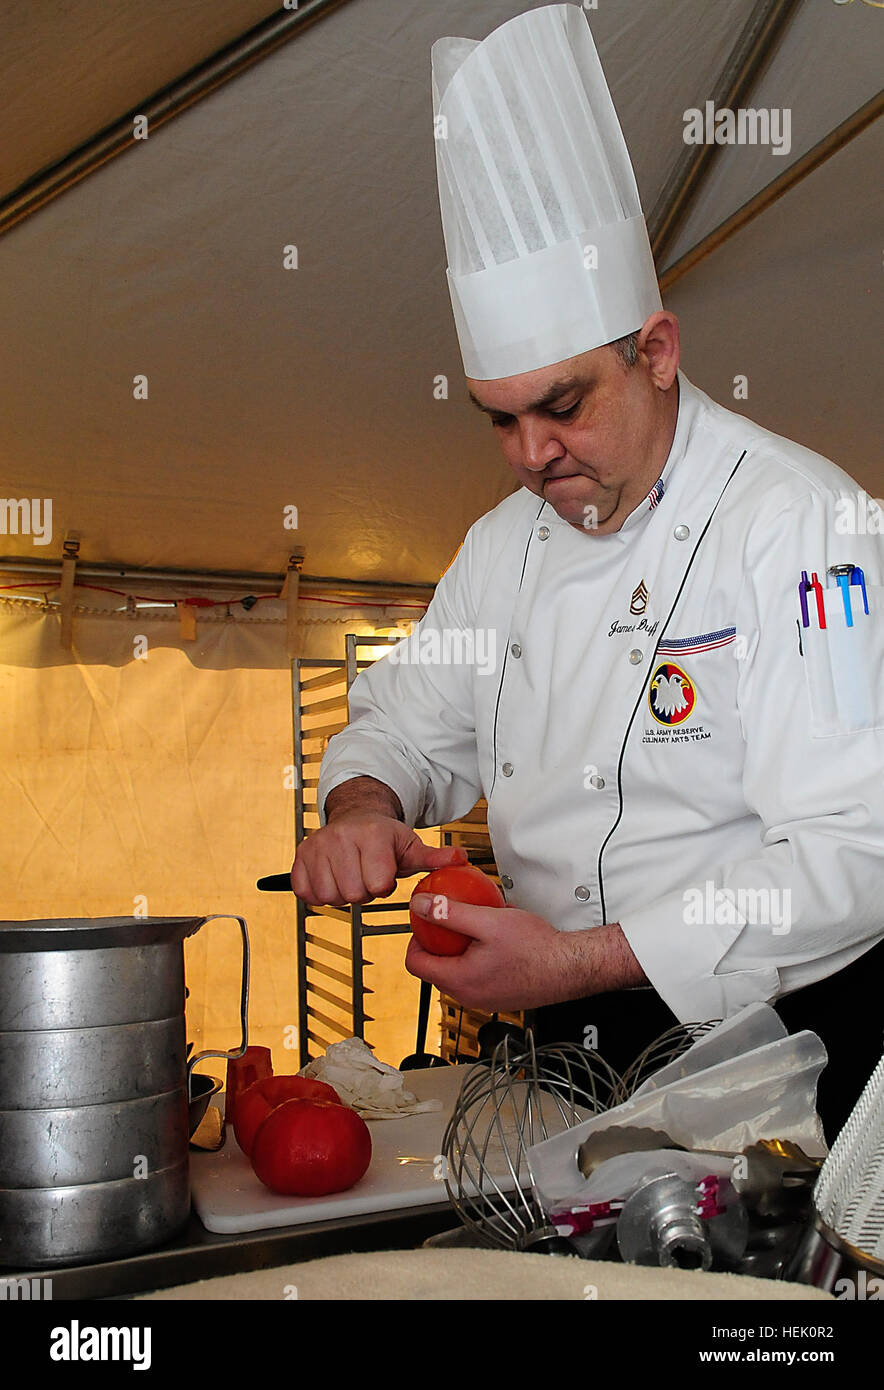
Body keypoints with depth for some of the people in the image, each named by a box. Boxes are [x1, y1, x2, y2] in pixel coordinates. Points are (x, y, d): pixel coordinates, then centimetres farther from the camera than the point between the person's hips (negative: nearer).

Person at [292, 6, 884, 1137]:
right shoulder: (504, 541, 9)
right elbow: (411, 722, 18)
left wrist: (580, 961, -25)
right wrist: (362, 806, -6)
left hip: (780, 1043, -5)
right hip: (568, 1041, 5)